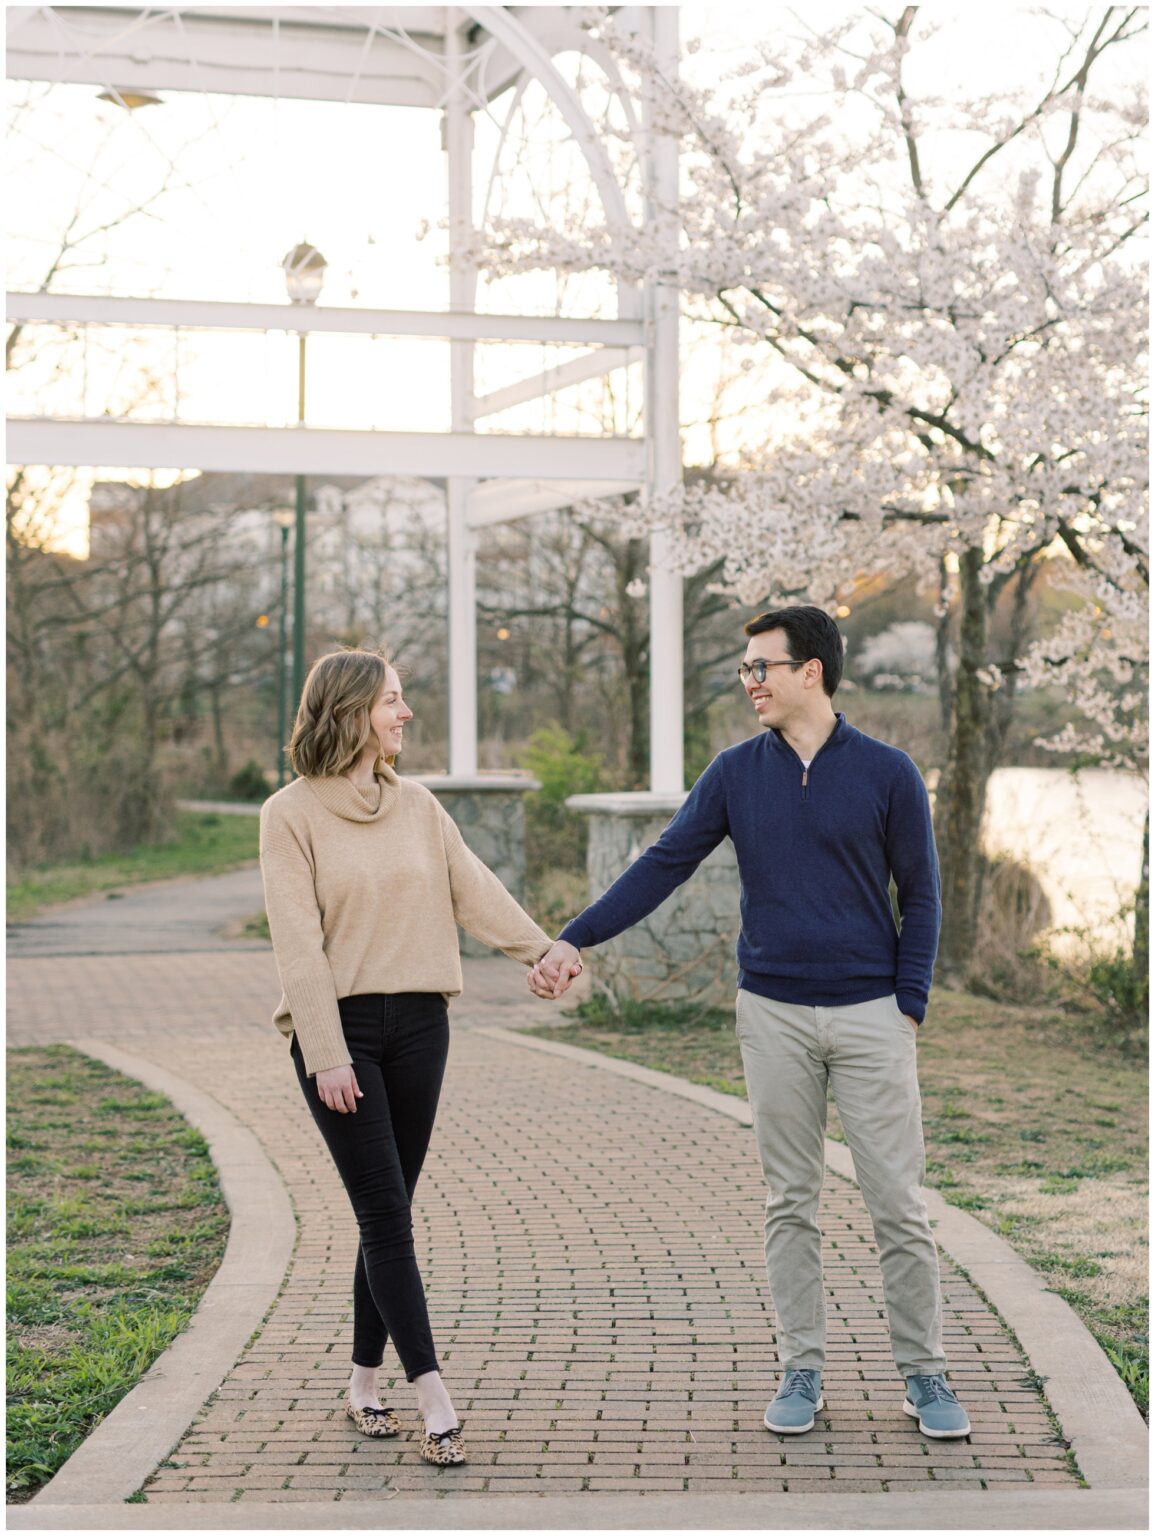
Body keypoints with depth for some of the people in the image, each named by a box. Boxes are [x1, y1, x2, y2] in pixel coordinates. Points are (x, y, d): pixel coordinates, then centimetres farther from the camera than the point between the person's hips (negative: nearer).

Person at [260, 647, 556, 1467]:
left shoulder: (418, 805, 9)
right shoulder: (292, 814, -6)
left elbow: (474, 888, 5)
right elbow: (298, 942, -10)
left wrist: (541, 949, -9)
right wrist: (326, 1054, -14)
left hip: (418, 1024, 5)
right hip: (341, 1027, -5)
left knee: (390, 1212, 9)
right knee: (385, 1212, -7)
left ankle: (367, 1382, 20)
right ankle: (434, 1398, -8)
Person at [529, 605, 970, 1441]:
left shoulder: (887, 773, -3)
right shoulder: (737, 773, 3)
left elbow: (920, 895, 2)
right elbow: (664, 864, 0)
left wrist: (908, 1009, -5)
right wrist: (573, 941, -9)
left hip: (870, 1013, -2)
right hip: (775, 1017, 2)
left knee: (898, 1202, 0)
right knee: (791, 1205, 8)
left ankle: (925, 1374, 13)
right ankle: (802, 1371, 18)